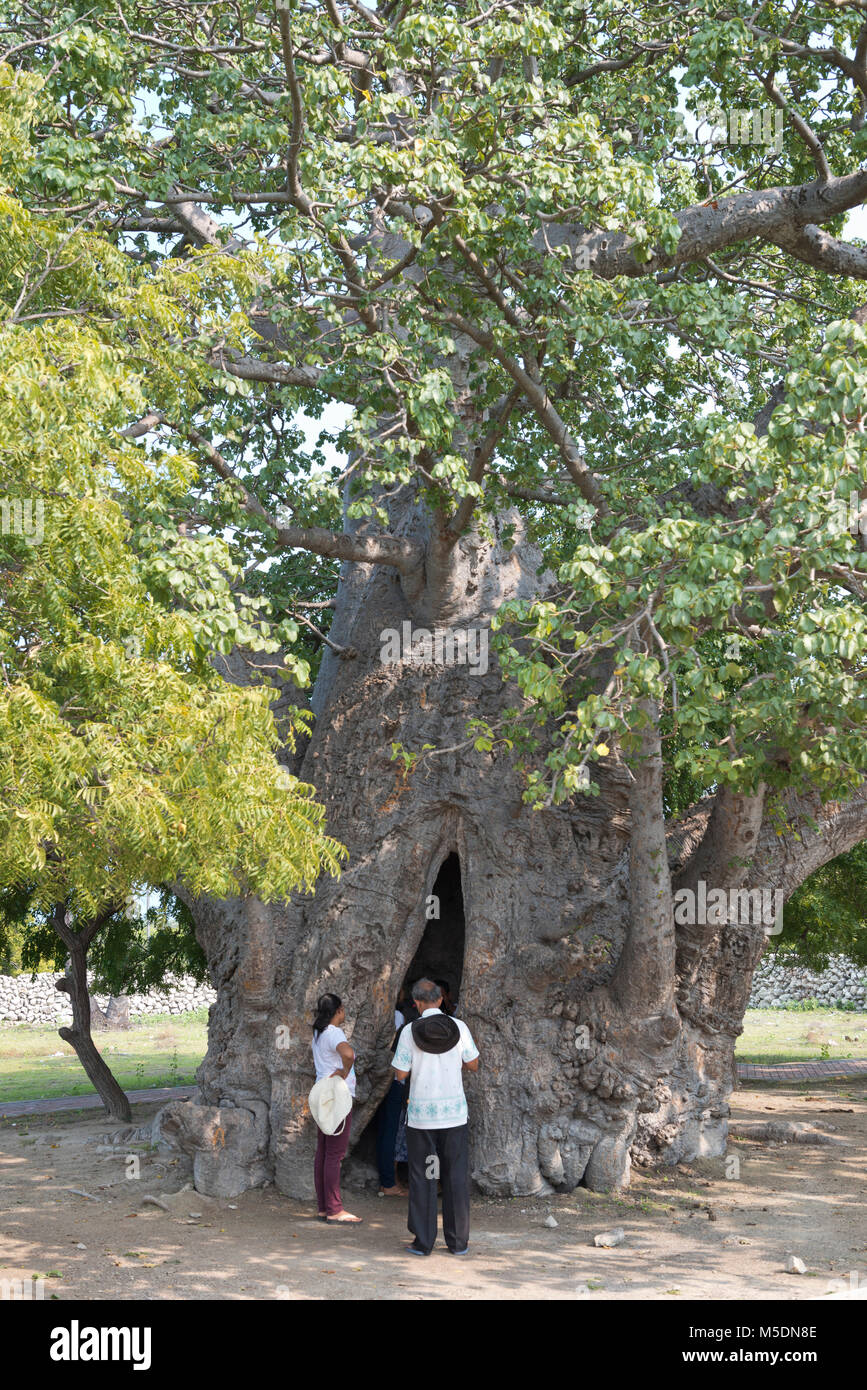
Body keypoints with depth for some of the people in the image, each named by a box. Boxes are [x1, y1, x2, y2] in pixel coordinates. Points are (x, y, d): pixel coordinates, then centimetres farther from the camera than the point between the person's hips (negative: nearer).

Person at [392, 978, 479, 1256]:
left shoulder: (410, 1031, -6)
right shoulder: (459, 1028, -2)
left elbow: (400, 1074, -5)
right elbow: (473, 1065, 6)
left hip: (421, 1113, -1)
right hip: (455, 1113, 1)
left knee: (422, 1177, 6)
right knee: (456, 1176, 7)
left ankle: (423, 1241, 7)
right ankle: (458, 1241, 10)